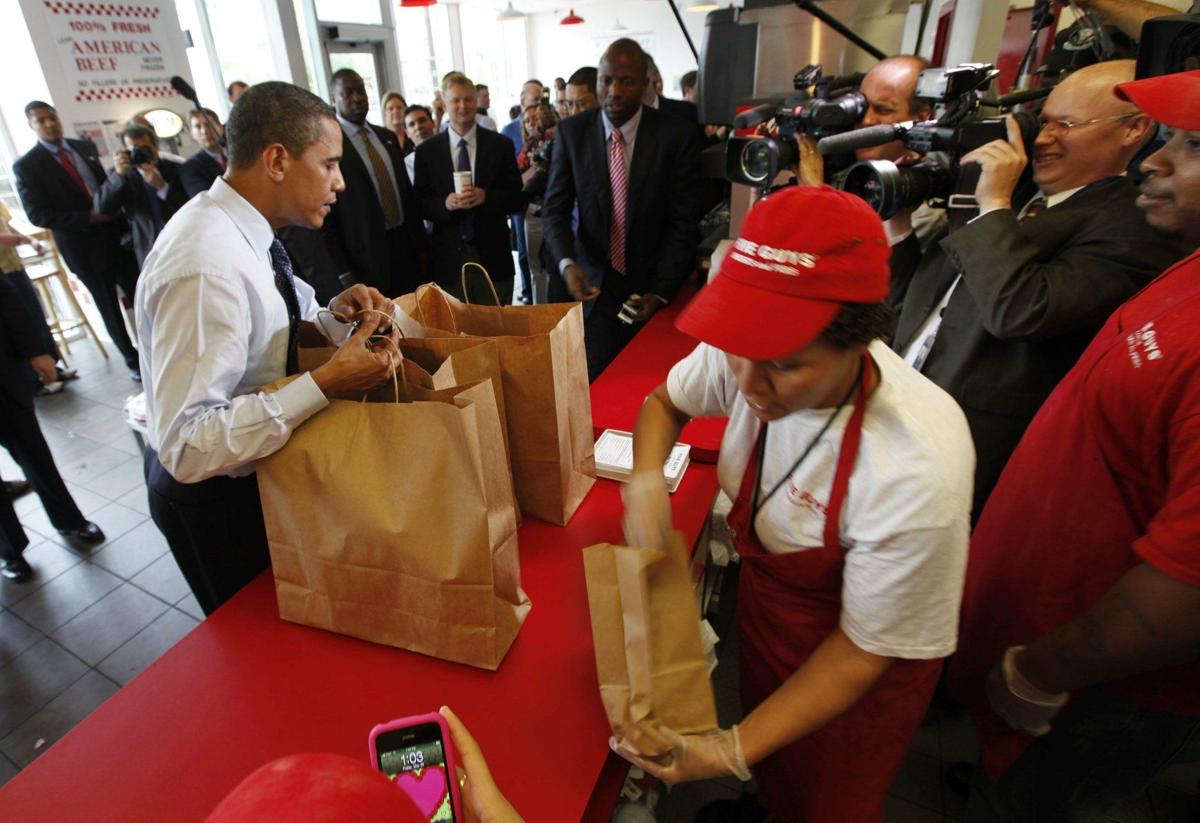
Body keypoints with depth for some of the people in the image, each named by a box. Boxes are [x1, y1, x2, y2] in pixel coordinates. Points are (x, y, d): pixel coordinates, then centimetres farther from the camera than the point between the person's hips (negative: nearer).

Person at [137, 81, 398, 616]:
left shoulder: (243, 230, -3)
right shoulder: (206, 266, -32)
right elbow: (187, 445, -35)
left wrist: (329, 317, -11)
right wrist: (325, 384, -38)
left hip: (252, 473, 8)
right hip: (212, 496, -8)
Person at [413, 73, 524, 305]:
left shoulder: (500, 145, 4)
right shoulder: (426, 151, 5)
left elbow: (517, 200, 2)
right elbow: (420, 203, 5)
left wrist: (486, 197, -16)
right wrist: (445, 204, -16)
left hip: (493, 257, 0)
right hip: (448, 259, 0)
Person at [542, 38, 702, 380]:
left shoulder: (678, 136, -7)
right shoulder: (572, 131, -2)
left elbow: (683, 222, -6)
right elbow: (555, 209, -1)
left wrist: (661, 292, -13)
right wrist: (567, 264, -20)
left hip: (653, 286, 0)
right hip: (594, 282, 1)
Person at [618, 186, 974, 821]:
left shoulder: (917, 476, -40)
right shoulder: (749, 352, -26)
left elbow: (864, 651, -25)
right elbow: (665, 401, -2)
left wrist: (732, 751, -26)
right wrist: (646, 477, -23)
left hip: (858, 662, -4)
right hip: (764, 596, 5)